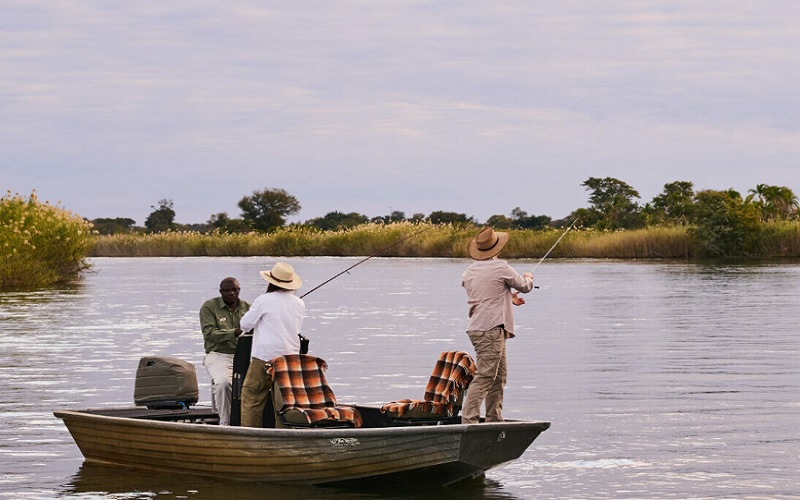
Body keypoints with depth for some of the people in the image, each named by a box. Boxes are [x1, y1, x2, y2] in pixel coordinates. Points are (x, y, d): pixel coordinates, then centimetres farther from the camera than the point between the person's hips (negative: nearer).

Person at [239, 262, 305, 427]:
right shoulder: (299, 303, 8)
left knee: (252, 396, 0)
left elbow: (245, 324, -1)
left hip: (265, 357, -5)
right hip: (291, 360, 5)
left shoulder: (264, 300, -9)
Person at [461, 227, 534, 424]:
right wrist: (528, 278, 28)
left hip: (476, 327, 8)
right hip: (492, 329, -8)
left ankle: (494, 419, 17)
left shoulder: (469, 271, 12)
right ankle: (468, 419, -19)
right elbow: (524, 287, 5)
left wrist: (508, 297, 38)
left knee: (498, 378, 15)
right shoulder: (501, 268, -9)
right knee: (484, 377, -12)